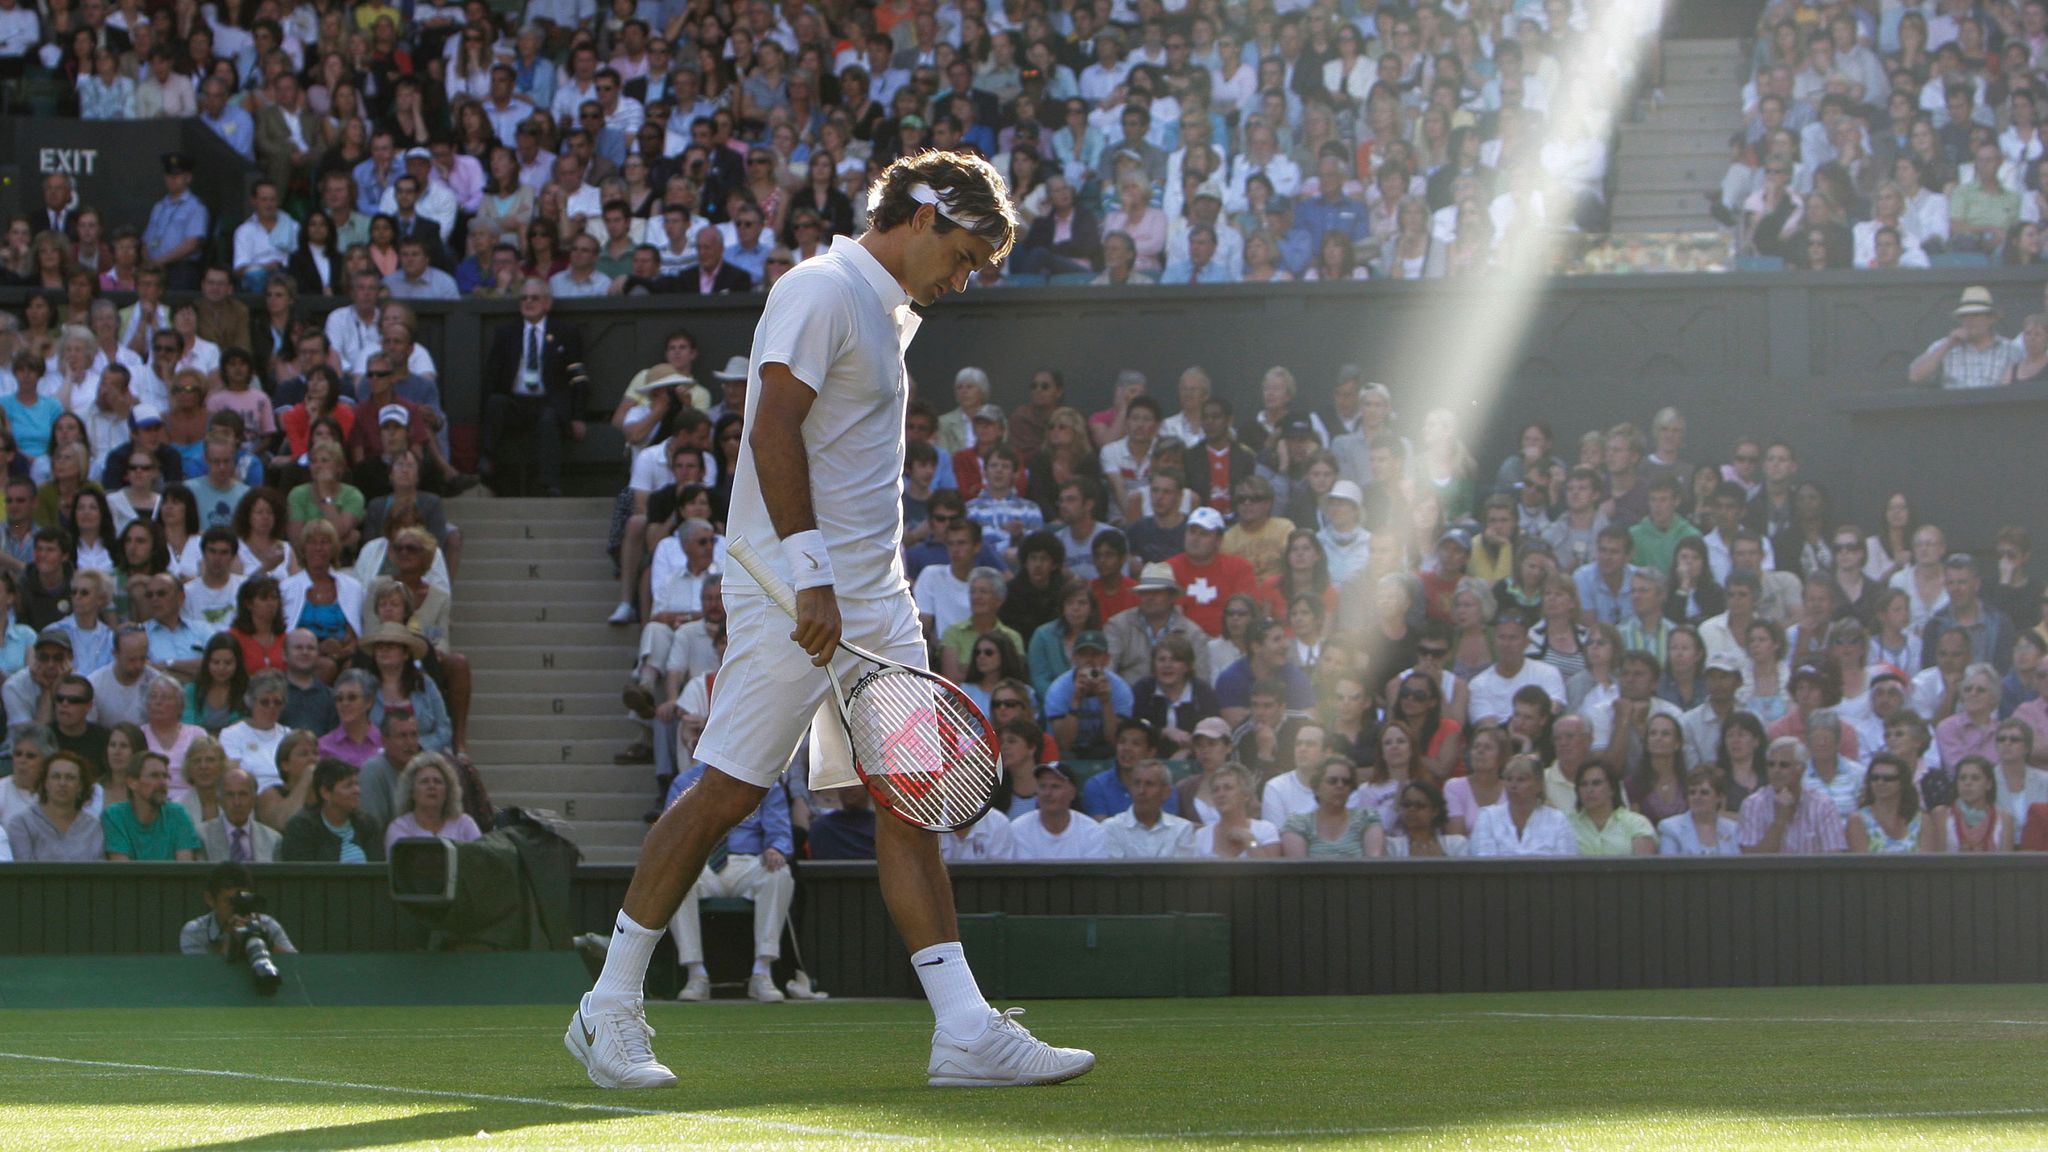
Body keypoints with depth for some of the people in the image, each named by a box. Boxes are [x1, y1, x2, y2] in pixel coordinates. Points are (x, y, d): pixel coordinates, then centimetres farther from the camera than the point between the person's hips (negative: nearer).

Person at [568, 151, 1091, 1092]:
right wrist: (811, 576, -24)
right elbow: (774, 432, -19)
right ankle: (609, 1009, 6)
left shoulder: (886, 312, 20)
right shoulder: (822, 291, -10)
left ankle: (965, 1032, -3)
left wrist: (860, 588, 21)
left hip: (873, 603, 9)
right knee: (726, 793, -5)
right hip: (795, 597, -9)